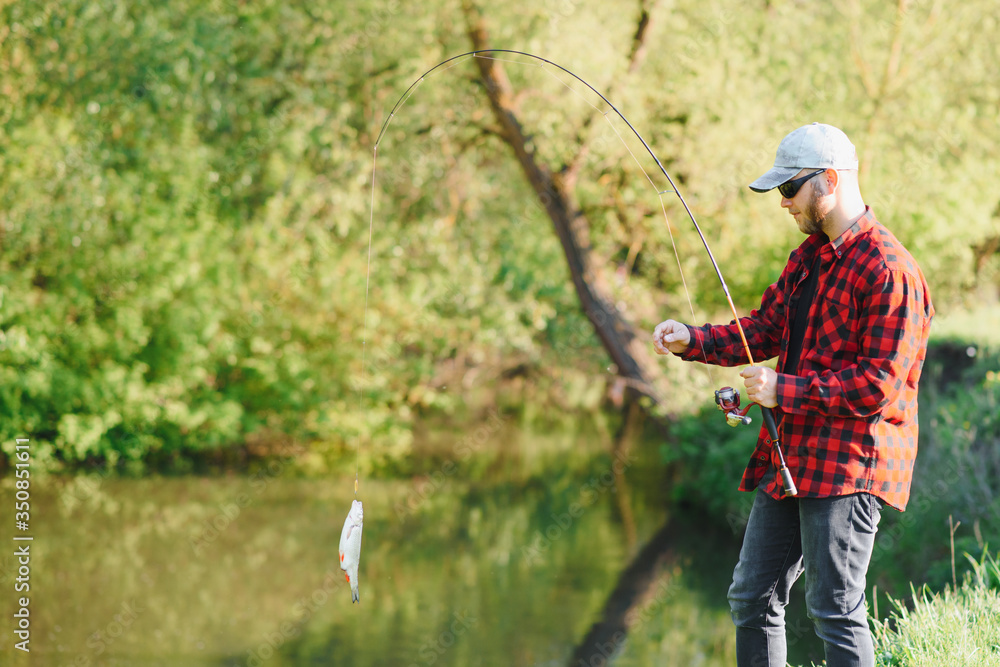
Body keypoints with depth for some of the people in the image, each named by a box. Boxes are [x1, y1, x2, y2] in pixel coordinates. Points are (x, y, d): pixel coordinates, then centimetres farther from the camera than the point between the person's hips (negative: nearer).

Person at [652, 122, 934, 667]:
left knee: (835, 610, -7)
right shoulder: (808, 256, 15)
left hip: (848, 467, -9)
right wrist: (692, 341, 2)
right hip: (789, 456, 10)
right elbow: (765, 329, 18)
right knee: (752, 599, 13)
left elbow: (879, 383, -20)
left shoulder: (889, 271, -16)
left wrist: (784, 391, -18)